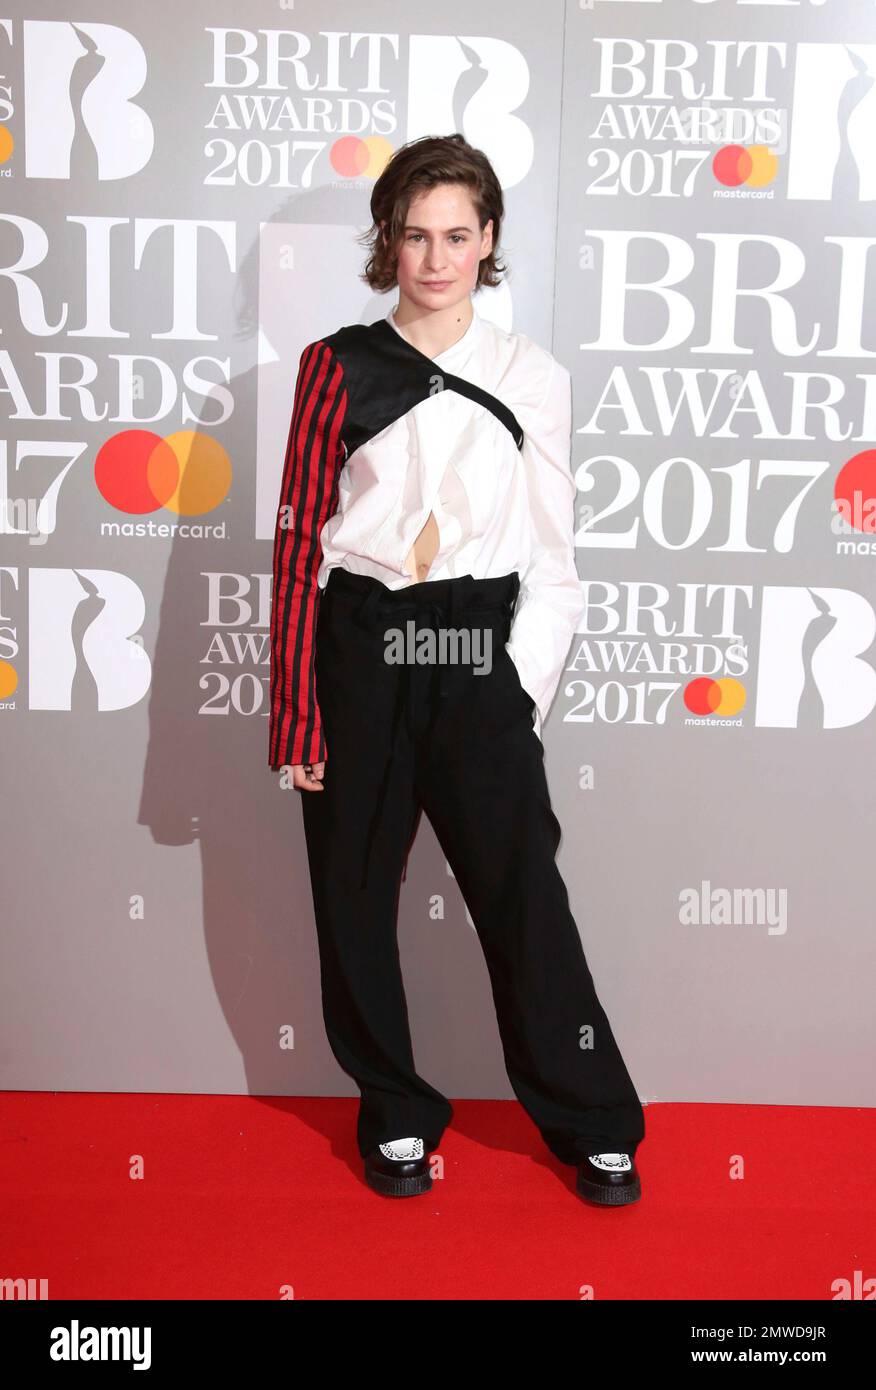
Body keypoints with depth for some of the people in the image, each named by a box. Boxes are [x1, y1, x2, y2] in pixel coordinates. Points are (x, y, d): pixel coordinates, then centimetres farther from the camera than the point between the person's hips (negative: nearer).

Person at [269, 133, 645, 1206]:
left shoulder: (534, 380, 5)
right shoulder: (337, 367, 4)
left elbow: (554, 561, 6)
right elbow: (299, 541, 2)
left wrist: (523, 688, -3)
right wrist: (297, 706, -3)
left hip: (479, 654, -1)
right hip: (357, 650, 1)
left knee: (522, 894, 2)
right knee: (355, 892, 9)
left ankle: (594, 1125, 24)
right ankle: (395, 1115, 32)